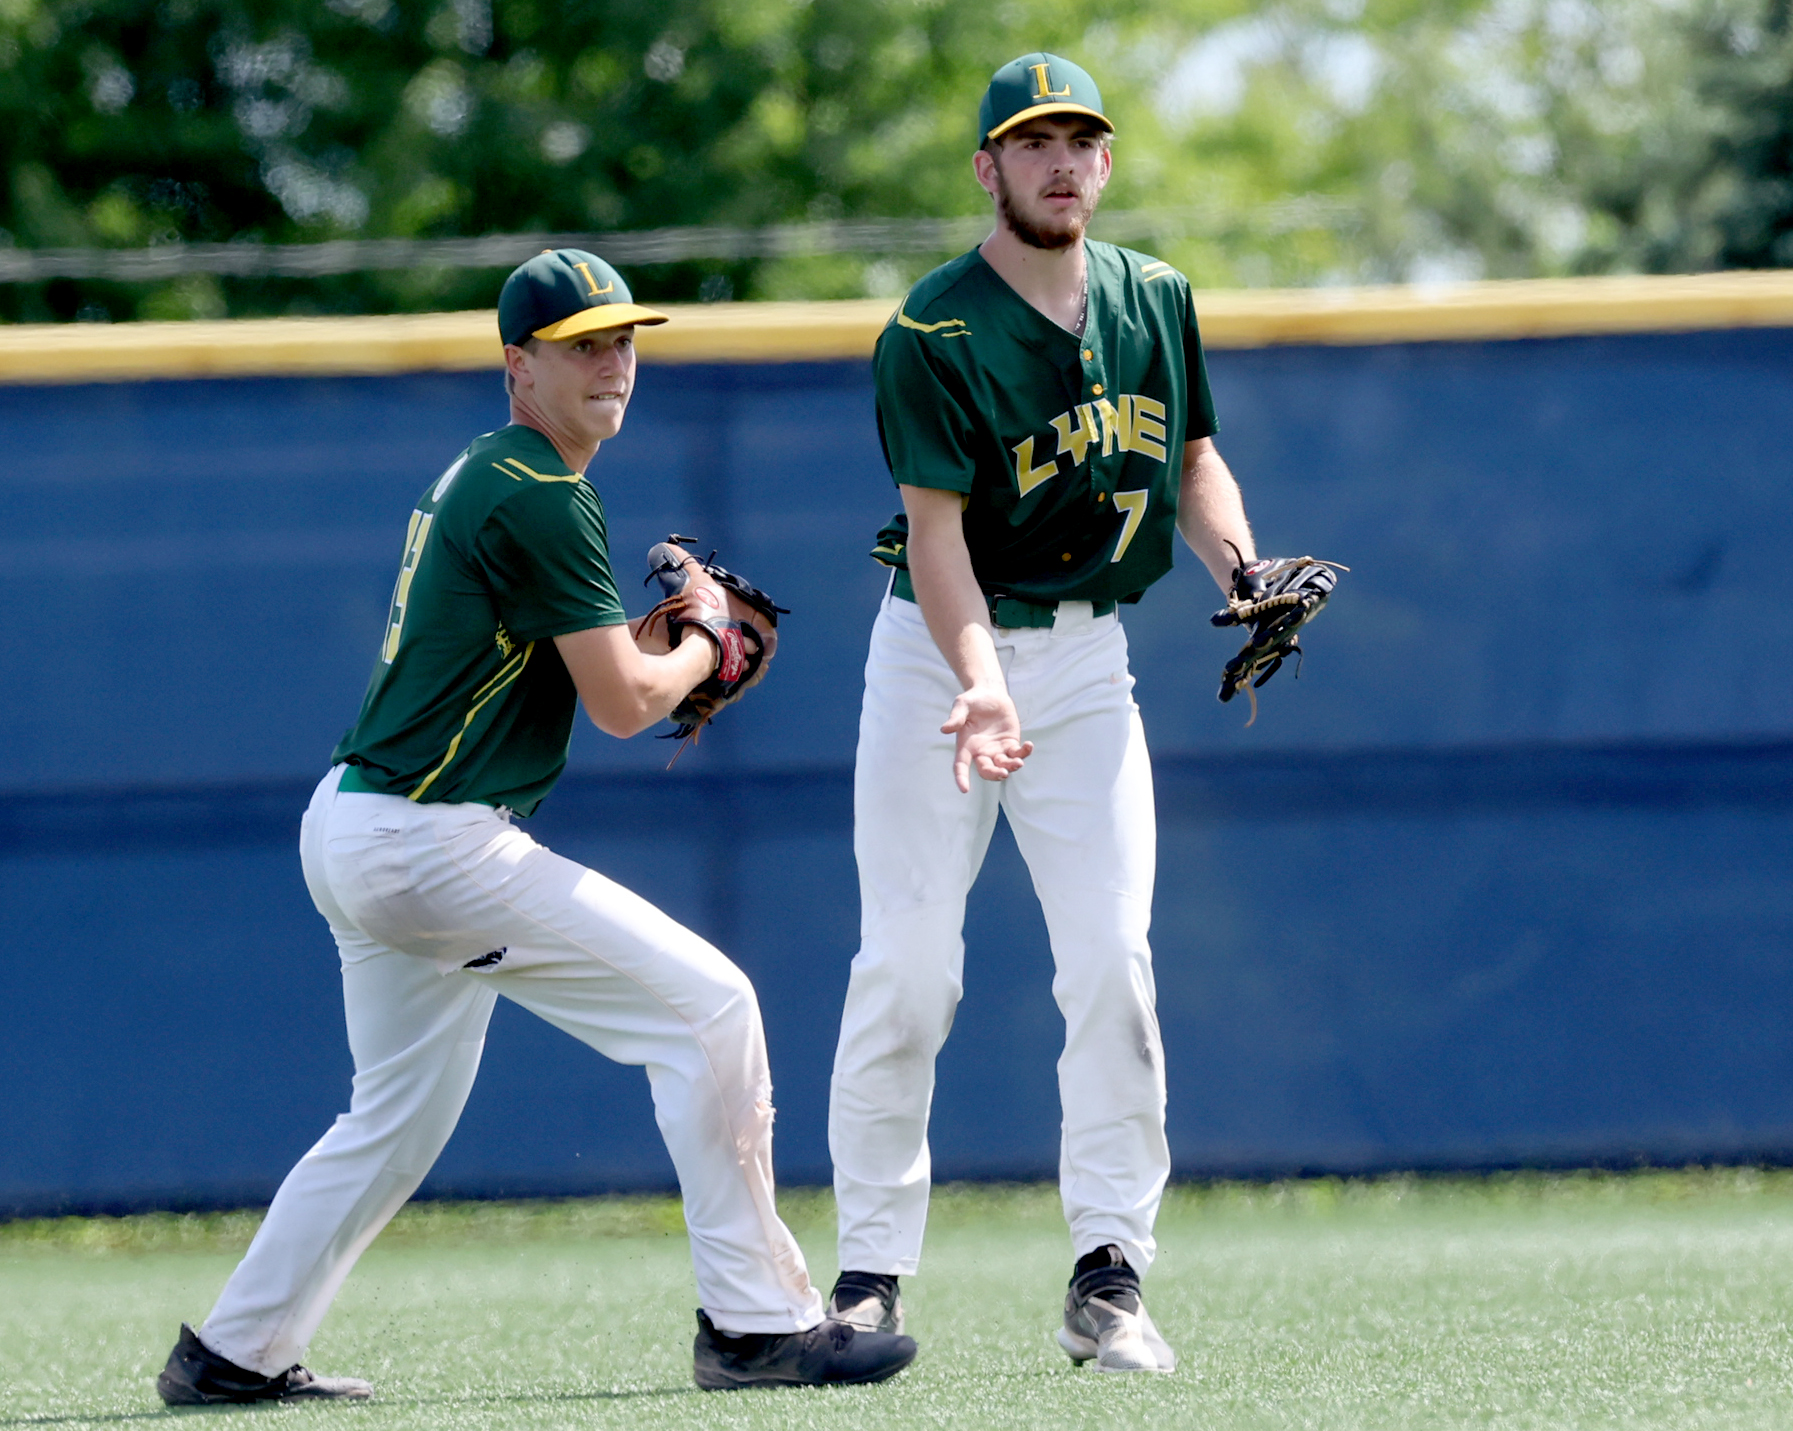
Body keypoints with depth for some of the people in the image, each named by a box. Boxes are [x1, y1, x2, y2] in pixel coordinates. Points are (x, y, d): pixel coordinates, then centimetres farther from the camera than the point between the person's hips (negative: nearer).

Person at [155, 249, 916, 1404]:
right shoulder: (542, 500, -14)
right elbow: (622, 705, -14)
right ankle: (755, 1325, -8)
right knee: (708, 1005, -9)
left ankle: (235, 1355, 22)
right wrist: (705, 644, 6)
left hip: (350, 829, 11)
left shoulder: (475, 477, 18)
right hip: (434, 841, -11)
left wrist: (656, 635, 11)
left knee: (399, 1120, 20)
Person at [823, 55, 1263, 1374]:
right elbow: (936, 529, -20)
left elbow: (1194, 458, 14)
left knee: (1112, 957, -7)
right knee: (908, 967, -5)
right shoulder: (934, 335, -14)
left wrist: (1241, 570, -6)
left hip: (1088, 657, 3)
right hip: (943, 651, -3)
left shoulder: (1155, 301, 3)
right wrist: (982, 686, -34)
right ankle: (872, 1275, 4)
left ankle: (1110, 1278, -2)